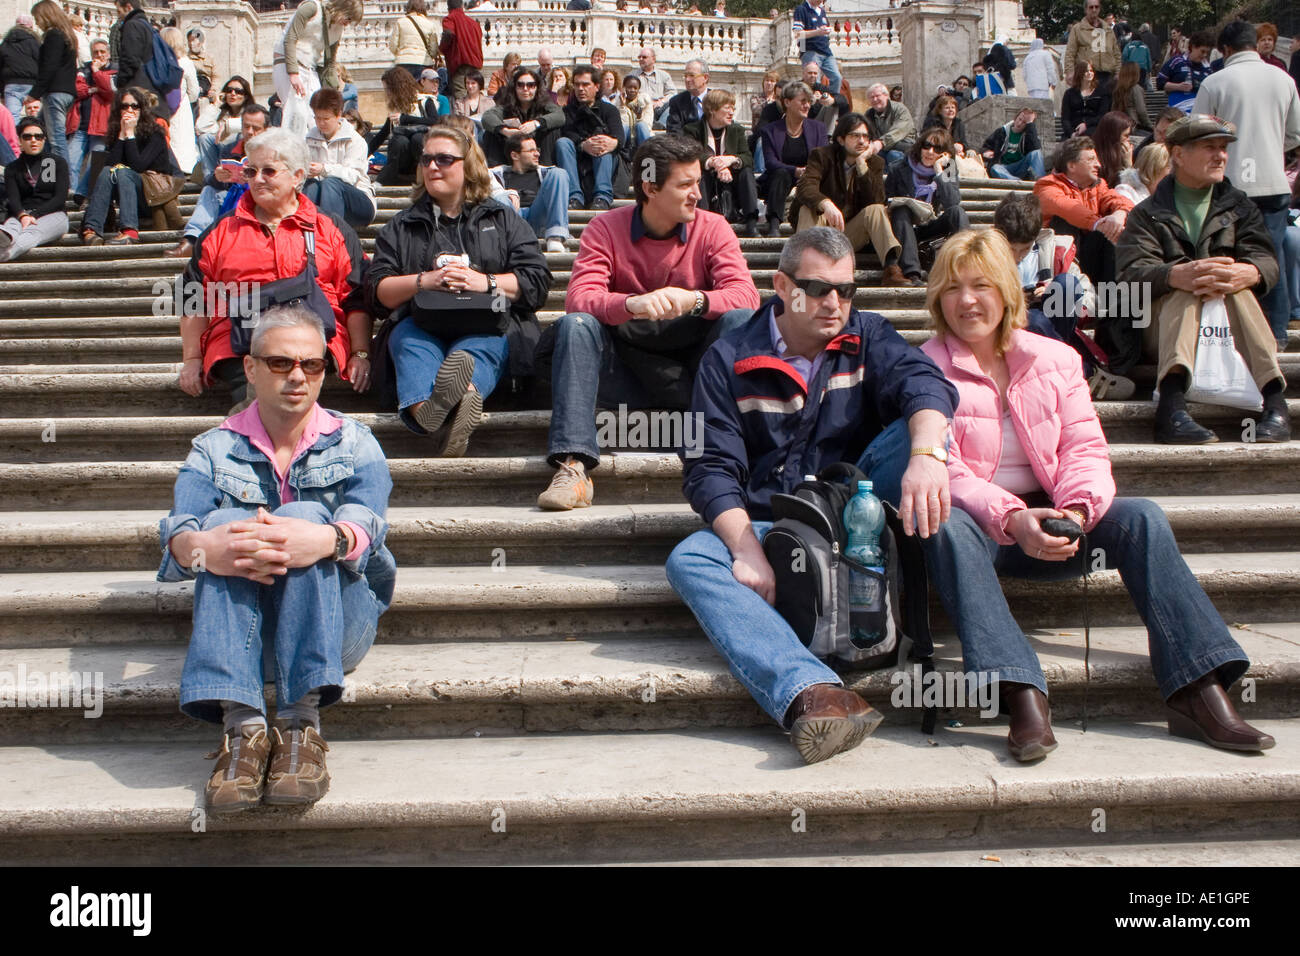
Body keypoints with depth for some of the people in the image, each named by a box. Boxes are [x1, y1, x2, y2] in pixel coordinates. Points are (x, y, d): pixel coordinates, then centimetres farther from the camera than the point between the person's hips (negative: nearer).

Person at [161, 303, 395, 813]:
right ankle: (242, 725, -38)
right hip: (243, 621, 1)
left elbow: (365, 522, -14)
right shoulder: (214, 450, 12)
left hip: (337, 623, -1)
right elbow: (178, 531, -9)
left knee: (306, 514, -27)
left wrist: (329, 539, -40)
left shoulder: (355, 443, 9)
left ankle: (301, 723, -34)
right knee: (222, 521, -25)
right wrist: (202, 548, -35)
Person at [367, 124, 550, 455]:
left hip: (486, 329, -1)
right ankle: (424, 410, -68)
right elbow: (377, 291, 12)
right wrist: (424, 281, -6)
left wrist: (485, 282, -10)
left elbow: (537, 282, 7)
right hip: (421, 326, 1)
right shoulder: (401, 226, 25)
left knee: (472, 355, -37)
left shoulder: (503, 220, 22)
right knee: (407, 343, -36)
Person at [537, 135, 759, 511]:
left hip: (694, 370, 0)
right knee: (575, 325, -25)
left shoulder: (712, 229, 0)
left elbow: (745, 295, -13)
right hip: (625, 367, 0)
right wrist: (632, 304, -38)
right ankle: (573, 467, -35)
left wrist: (694, 301, -34)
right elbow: (578, 299, -17)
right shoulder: (606, 229, -2)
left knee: (740, 320, -24)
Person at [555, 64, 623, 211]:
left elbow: (619, 135, -8)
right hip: (577, 162, 1)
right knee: (562, 142, -24)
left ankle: (603, 196, -42)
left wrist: (614, 143, -35)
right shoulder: (568, 111, 16)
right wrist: (583, 145, -31)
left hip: (607, 162, -1)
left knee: (602, 141, -27)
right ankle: (575, 197, -39)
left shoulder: (609, 110, 13)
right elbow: (568, 134, -7)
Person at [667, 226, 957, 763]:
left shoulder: (866, 338, 6)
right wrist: (747, 548, -24)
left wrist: (926, 456, -39)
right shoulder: (729, 360, 3)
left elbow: (923, 382, -15)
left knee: (917, 429, -23)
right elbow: (710, 467, -6)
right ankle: (808, 691, -53)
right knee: (689, 560, -31)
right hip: (764, 524, 0)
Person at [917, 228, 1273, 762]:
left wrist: (1075, 510, -22)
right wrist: (1011, 518, -28)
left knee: (1139, 516, -21)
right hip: (977, 523, -3)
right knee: (946, 529, -37)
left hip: (1048, 522, 3)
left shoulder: (1055, 360, 10)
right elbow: (943, 471, -11)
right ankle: (1024, 698, -47)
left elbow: (1086, 449, 1)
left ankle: (1201, 694, -27)